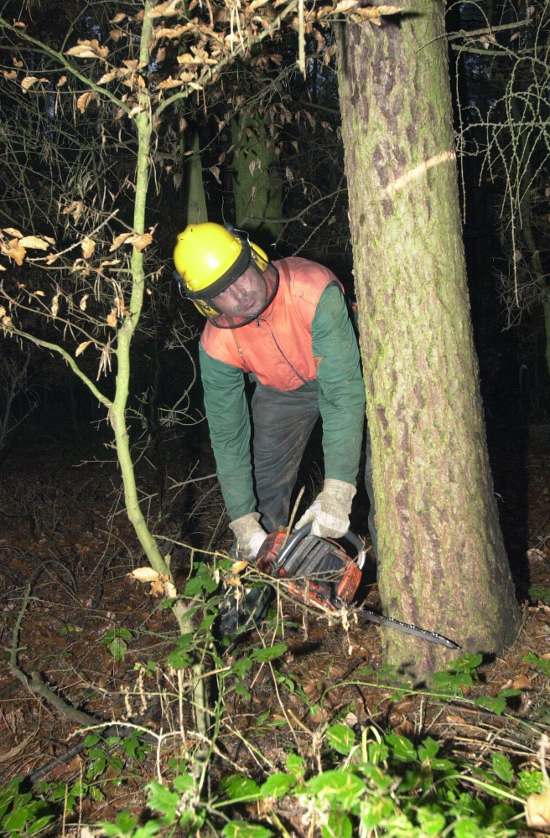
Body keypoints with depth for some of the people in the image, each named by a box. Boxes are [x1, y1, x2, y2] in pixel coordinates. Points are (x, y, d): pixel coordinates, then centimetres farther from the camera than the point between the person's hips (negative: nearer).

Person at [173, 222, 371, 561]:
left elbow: (344, 392, -43)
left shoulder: (314, 291, -41)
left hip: (343, 375, -3)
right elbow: (227, 435, -18)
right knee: (263, 487, 3)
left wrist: (336, 492, -49)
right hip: (281, 390, 3)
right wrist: (243, 523, -22)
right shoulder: (217, 345, -27)